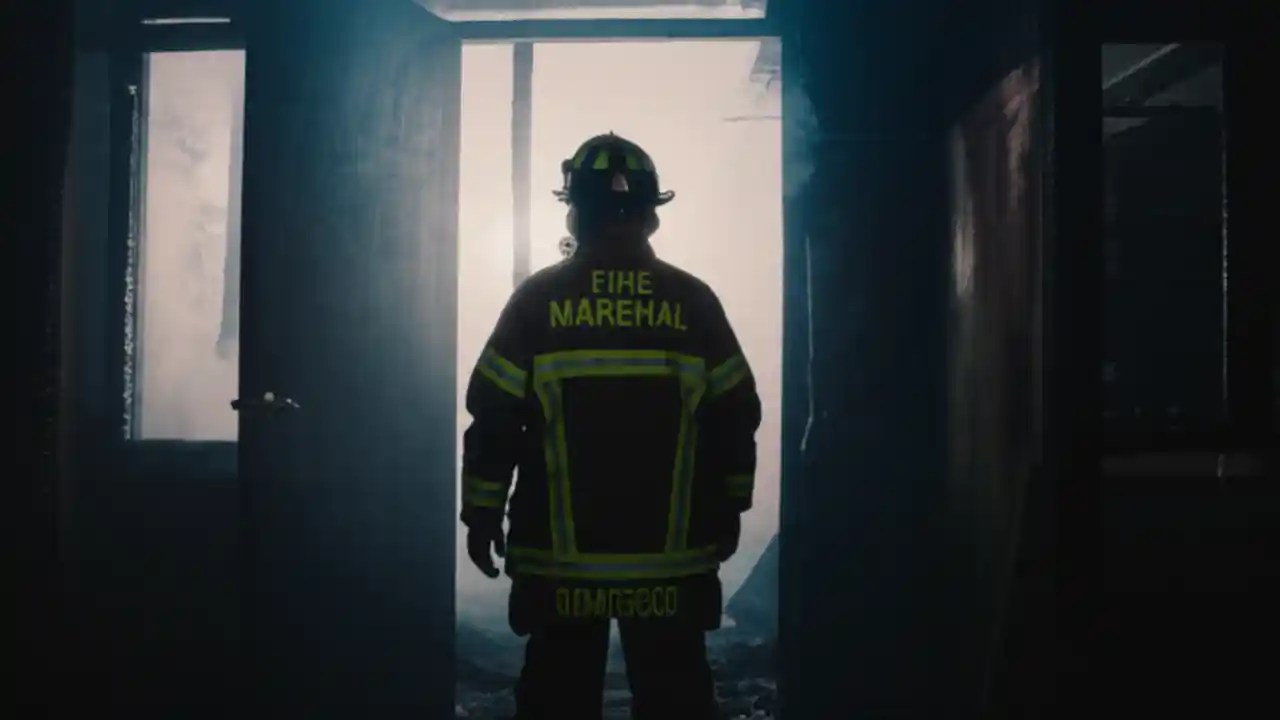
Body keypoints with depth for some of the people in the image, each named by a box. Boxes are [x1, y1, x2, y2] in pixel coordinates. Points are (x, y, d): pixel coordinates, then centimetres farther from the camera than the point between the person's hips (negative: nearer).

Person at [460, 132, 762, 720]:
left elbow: (494, 419, -4)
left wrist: (482, 513, 5)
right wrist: (728, 510, 14)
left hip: (559, 552, -1)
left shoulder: (536, 301, -4)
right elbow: (736, 416, 2)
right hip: (672, 550, 1)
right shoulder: (694, 302, -2)